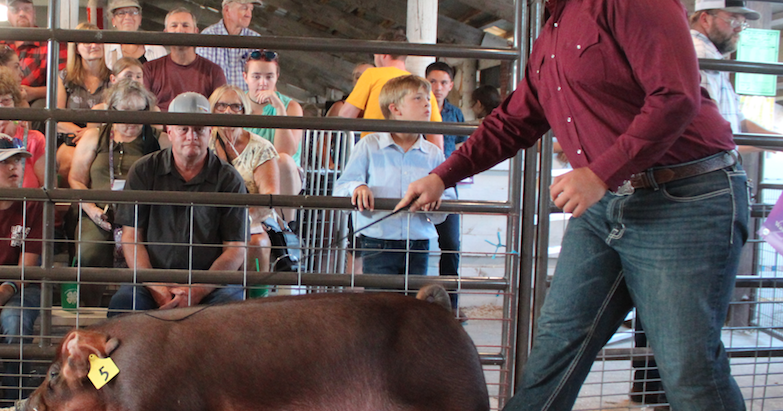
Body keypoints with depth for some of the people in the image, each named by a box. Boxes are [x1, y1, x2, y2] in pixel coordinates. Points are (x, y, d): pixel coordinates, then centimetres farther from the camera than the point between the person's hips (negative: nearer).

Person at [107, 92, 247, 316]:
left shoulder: (229, 179, 5)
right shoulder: (143, 171, 9)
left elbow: (235, 249, 1)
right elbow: (131, 237, 5)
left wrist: (199, 290, -14)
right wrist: (155, 287, -11)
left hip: (211, 283, 0)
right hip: (152, 279, 1)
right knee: (122, 303, -31)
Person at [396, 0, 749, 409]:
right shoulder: (548, 40, 17)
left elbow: (677, 96, -21)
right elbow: (512, 123, 27)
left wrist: (601, 174, -22)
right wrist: (441, 178, 24)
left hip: (686, 201, -8)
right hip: (602, 206, 8)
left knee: (690, 370, -4)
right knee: (557, 341, 5)